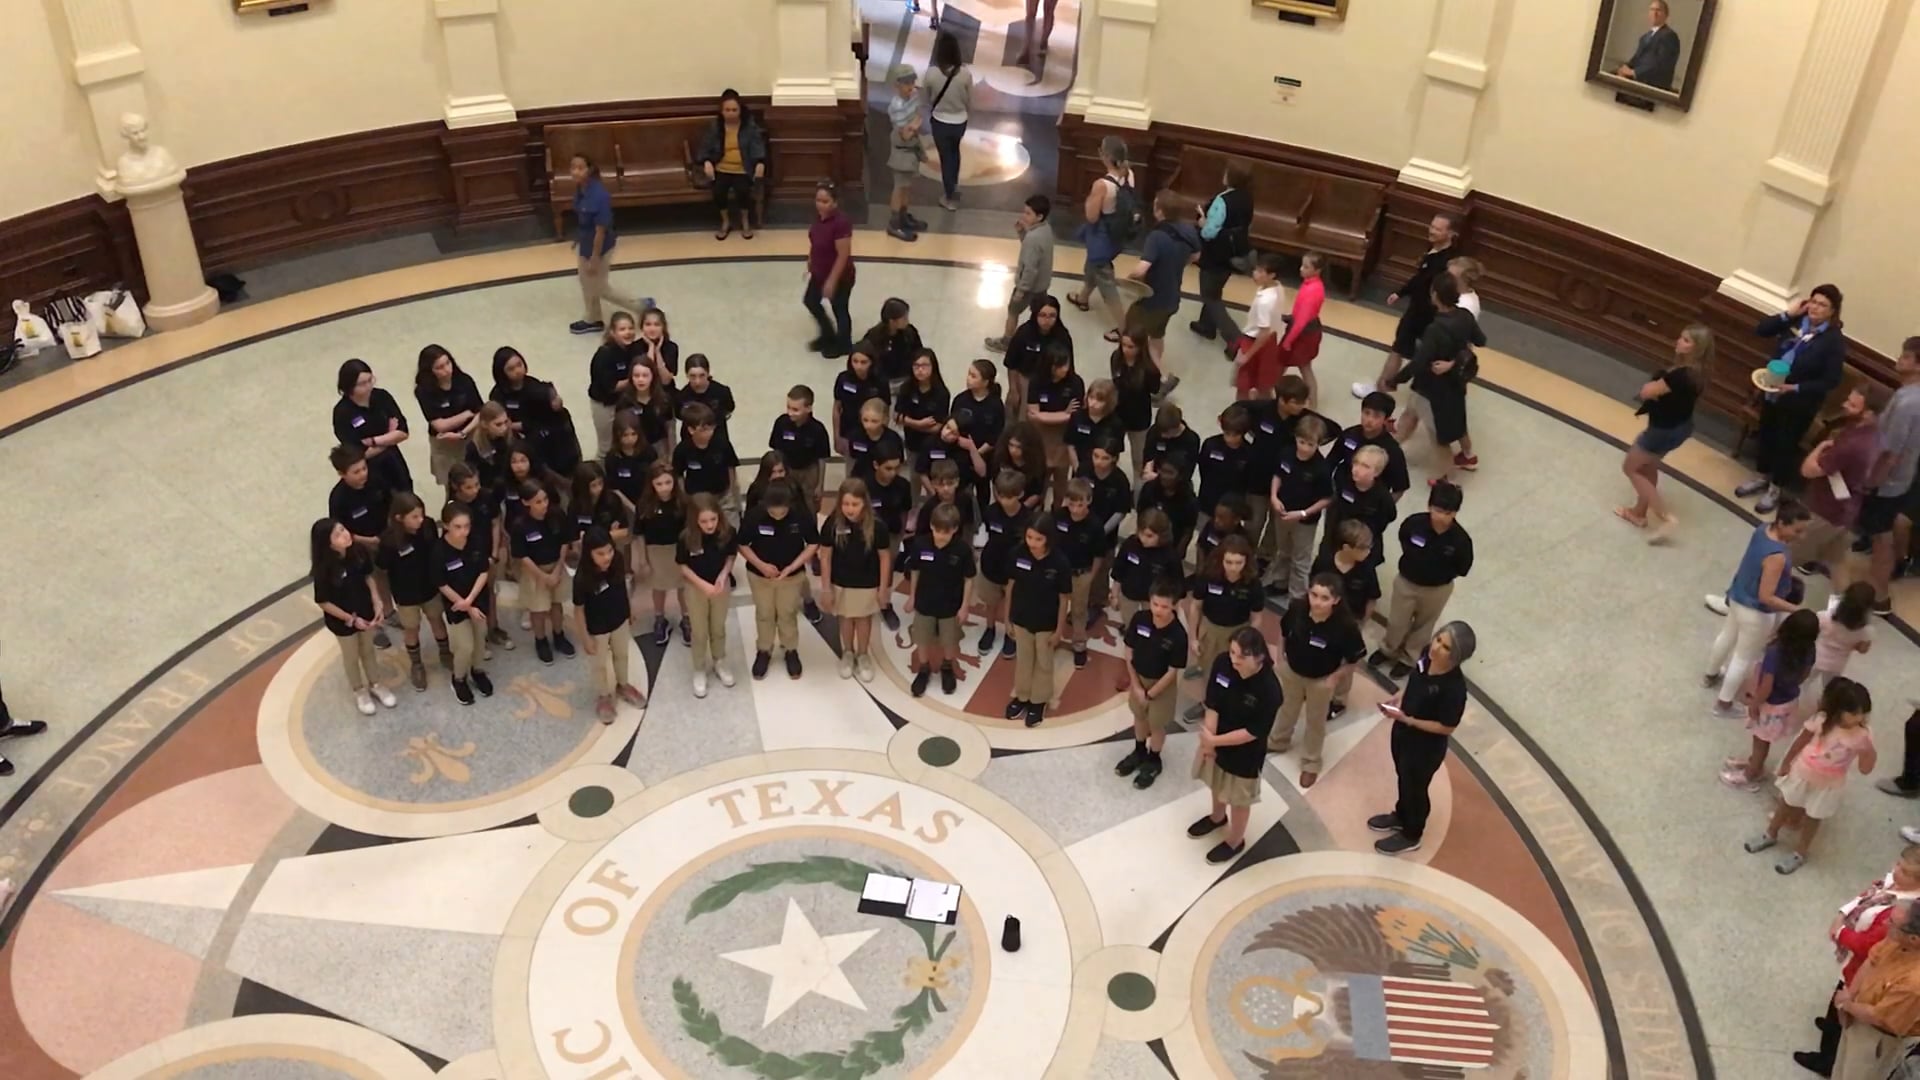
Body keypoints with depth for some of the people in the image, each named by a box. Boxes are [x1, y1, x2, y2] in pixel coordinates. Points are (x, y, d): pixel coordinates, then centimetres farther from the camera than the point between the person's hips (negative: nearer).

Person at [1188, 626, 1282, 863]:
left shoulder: (1269, 690, -34)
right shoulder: (1222, 663, -22)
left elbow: (1253, 733, -26)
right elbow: (1212, 704, -13)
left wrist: (1213, 740, -22)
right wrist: (1208, 740, -16)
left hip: (1245, 753, -5)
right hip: (1216, 740, 5)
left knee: (1239, 798, 20)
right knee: (1216, 784, 31)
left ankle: (1235, 841, 46)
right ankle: (1217, 817, 61)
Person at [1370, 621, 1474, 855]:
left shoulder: (1454, 688, -38)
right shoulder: (1427, 655, -16)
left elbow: (1447, 728, -26)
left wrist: (1407, 720, -29)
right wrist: (1400, 697, -10)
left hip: (1426, 748, -7)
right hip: (1403, 732, 7)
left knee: (1415, 787, 20)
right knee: (1403, 778, 31)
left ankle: (1411, 836, 47)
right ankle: (1401, 816, 59)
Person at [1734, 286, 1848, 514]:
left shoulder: (1835, 340, -20)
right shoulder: (1797, 320, -8)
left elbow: (1830, 381, -19)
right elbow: (1761, 330, -5)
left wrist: (1795, 389, -26)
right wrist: (1788, 314, -16)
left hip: (1800, 403, -5)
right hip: (1772, 392, 5)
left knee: (1786, 444, 10)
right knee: (1766, 434, 21)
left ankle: (1776, 488, 31)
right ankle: (1763, 477, 43)